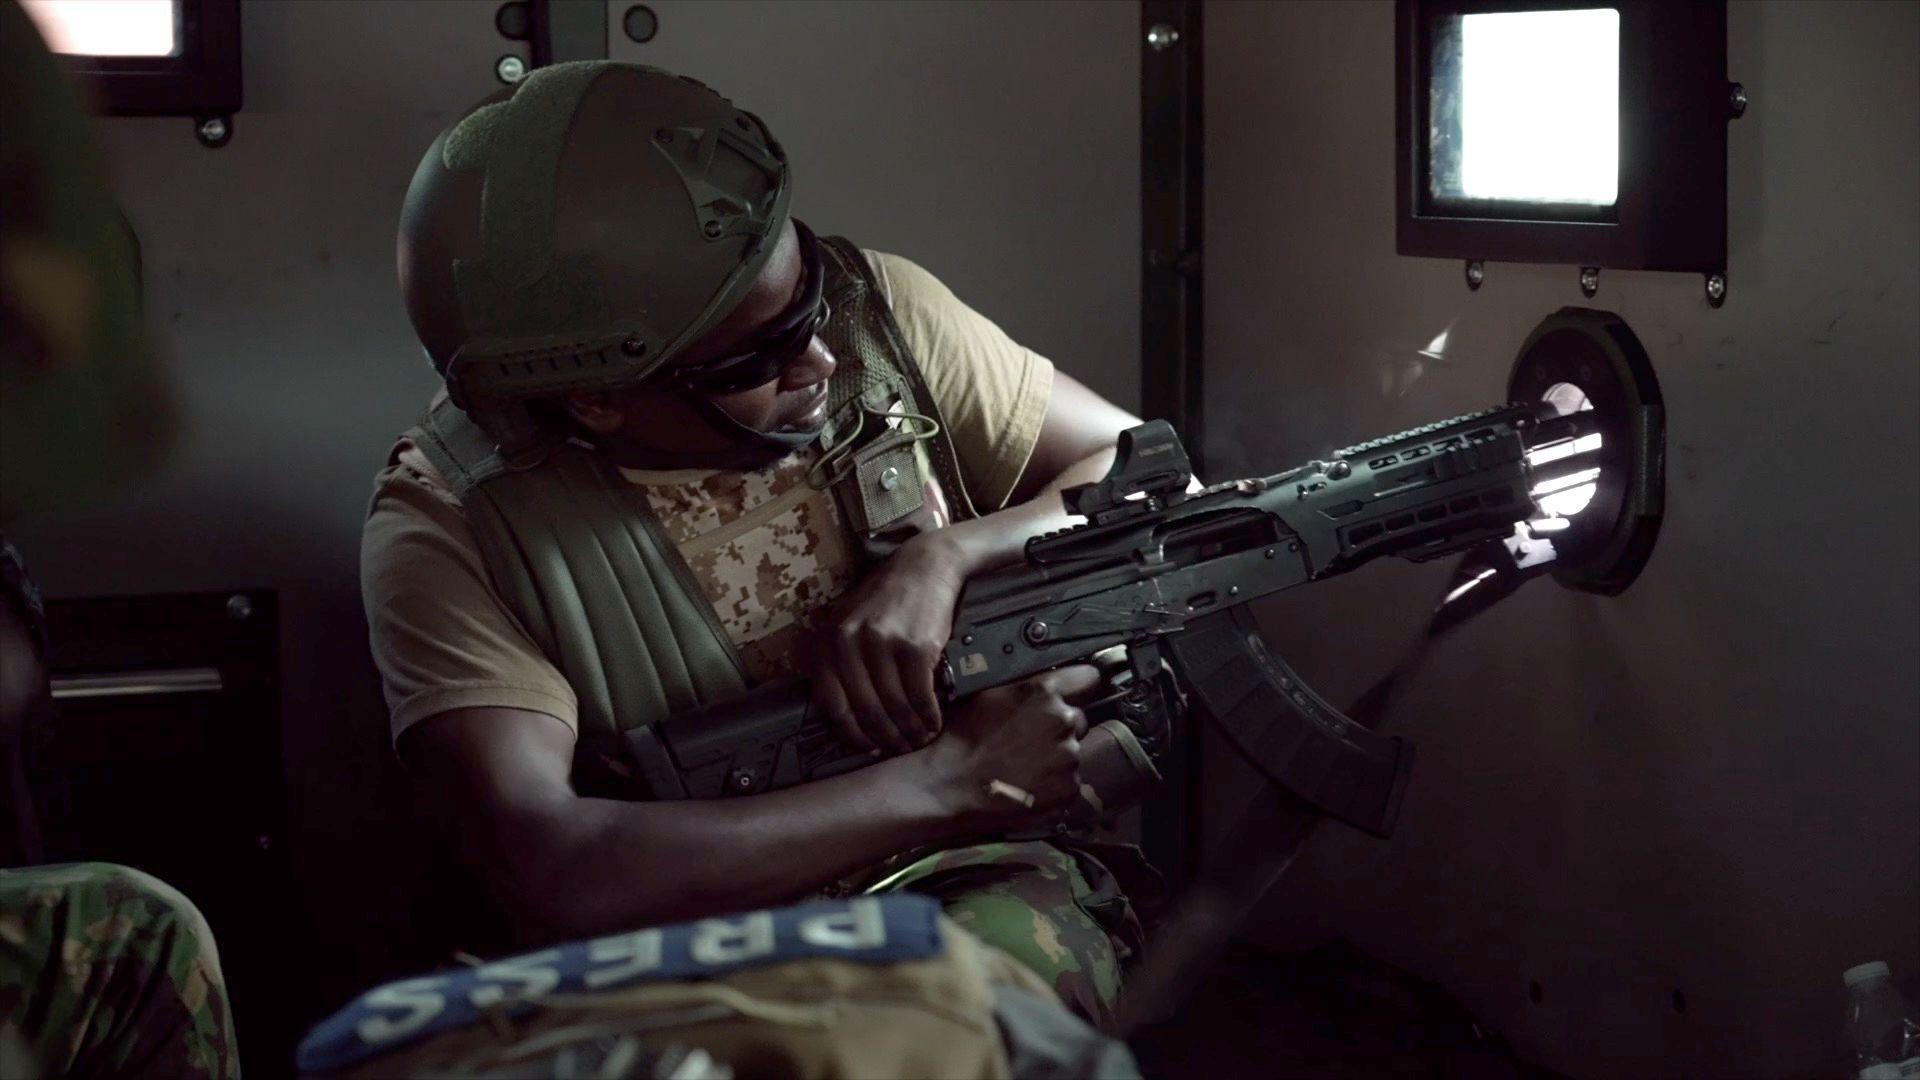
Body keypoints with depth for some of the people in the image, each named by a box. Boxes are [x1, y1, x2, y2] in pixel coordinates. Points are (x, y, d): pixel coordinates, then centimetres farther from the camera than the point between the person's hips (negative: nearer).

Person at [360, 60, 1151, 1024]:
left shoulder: (877, 310, -3)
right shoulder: (447, 534, -14)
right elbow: (544, 872, -26)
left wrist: (944, 558, -16)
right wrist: (950, 783, -24)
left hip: (972, 887, 1)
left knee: (1008, 960, -34)